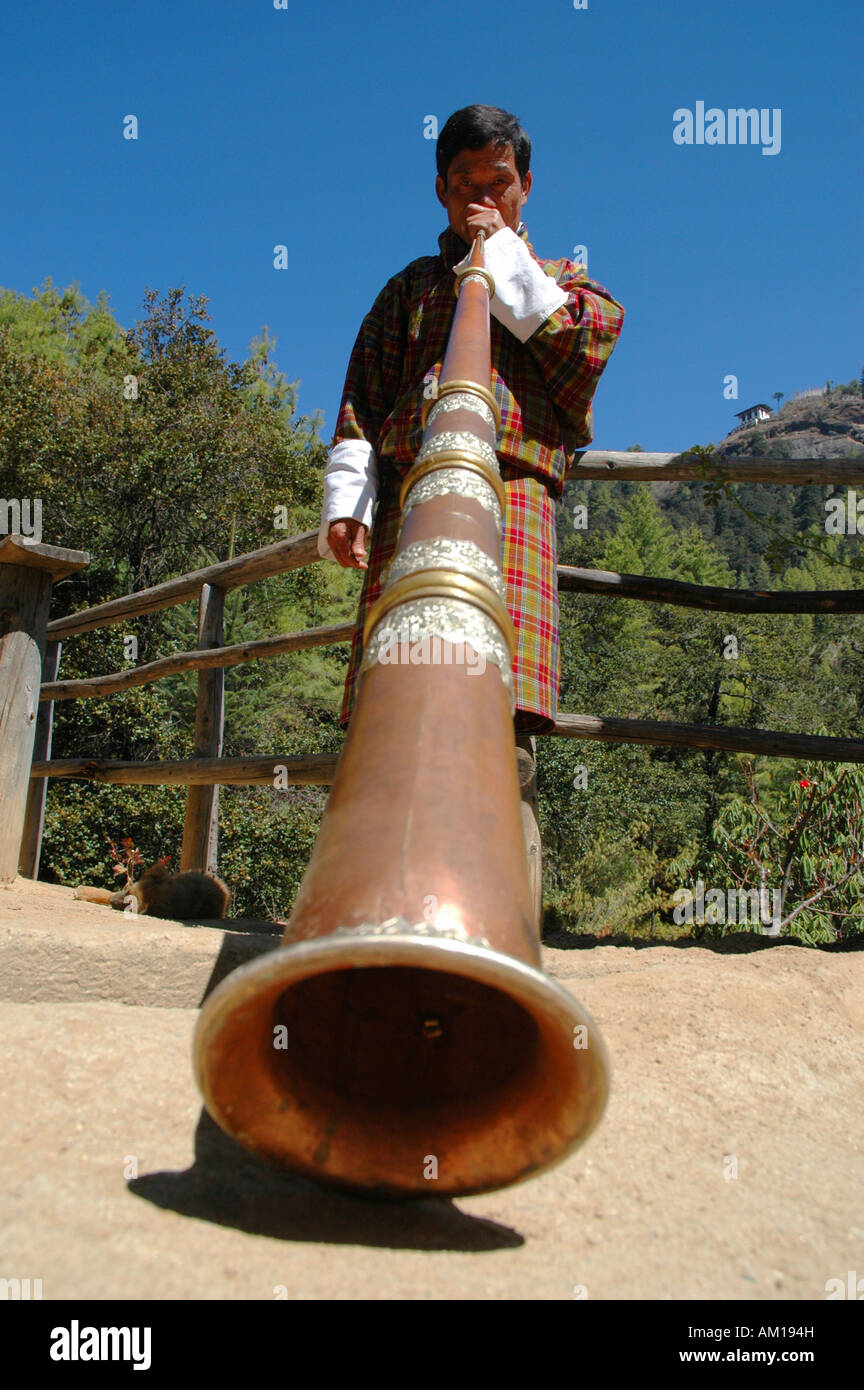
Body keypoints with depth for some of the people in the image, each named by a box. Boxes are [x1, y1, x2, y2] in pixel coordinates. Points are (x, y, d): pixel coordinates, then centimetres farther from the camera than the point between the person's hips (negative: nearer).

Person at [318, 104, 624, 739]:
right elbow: (363, 398, 17)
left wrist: (505, 254, 12)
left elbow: (585, 346, 6)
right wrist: (346, 497, 1)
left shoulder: (559, 278, 29)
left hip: (513, 488, -1)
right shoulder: (413, 285, 29)